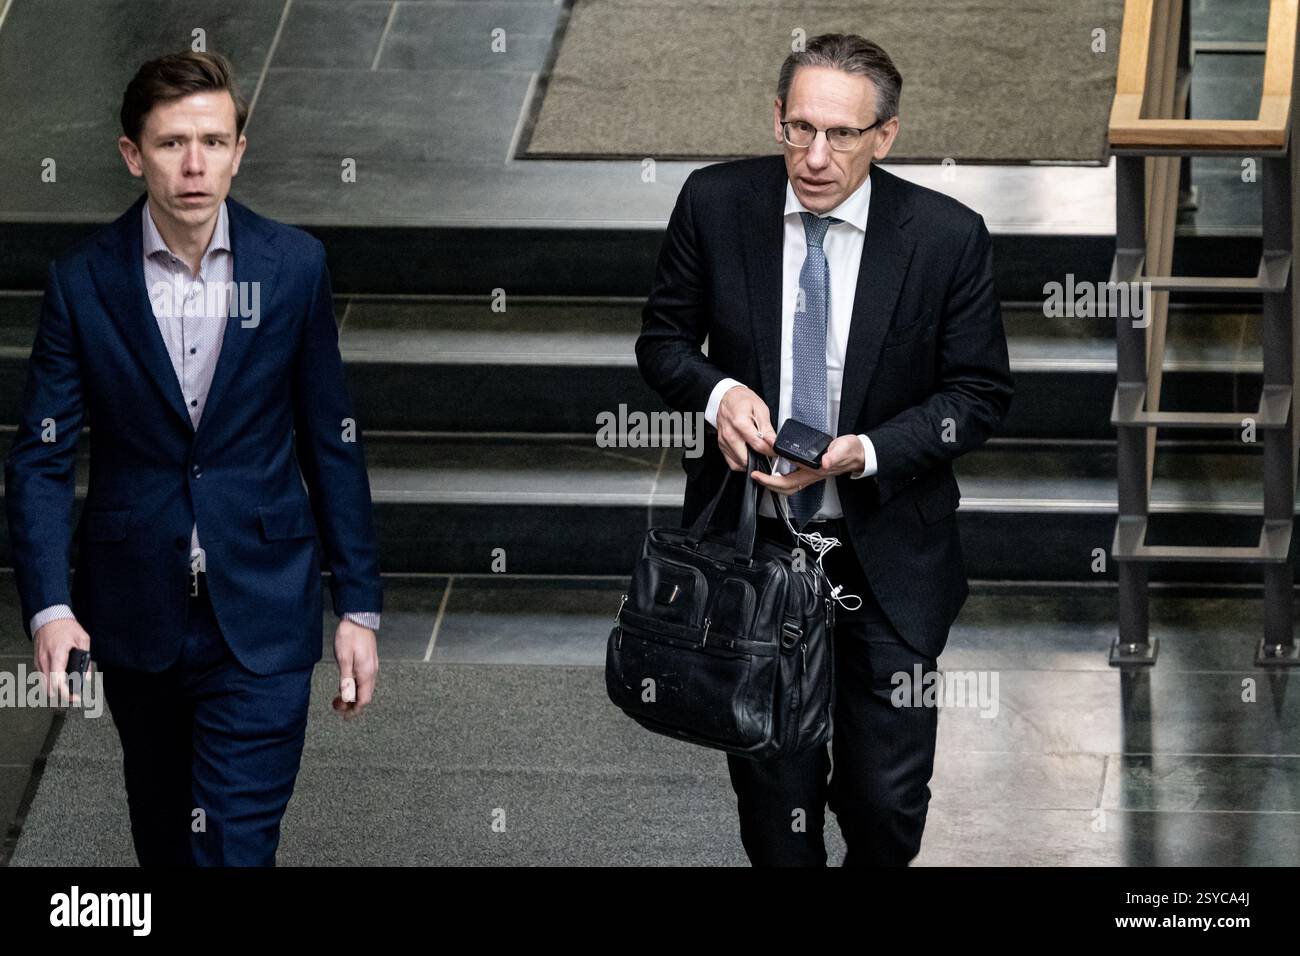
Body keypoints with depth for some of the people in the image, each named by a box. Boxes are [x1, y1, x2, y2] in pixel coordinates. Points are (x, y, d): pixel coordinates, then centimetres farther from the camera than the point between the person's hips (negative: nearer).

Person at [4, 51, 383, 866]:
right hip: (136, 611, 1)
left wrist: (359, 606, 1)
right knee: (163, 838, 17)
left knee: (236, 843, -10)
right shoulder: (83, 282, -4)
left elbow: (333, 444, 3)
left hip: (260, 615, -1)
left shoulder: (294, 267, -3)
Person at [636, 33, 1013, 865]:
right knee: (774, 796, 12)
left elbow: (980, 393, -4)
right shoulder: (715, 204, -7)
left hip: (886, 553, -1)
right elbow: (664, 339, 5)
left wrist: (867, 453, -20)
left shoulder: (947, 236, -12)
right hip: (750, 539, 1)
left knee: (889, 797, 5)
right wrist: (716, 392, -18)